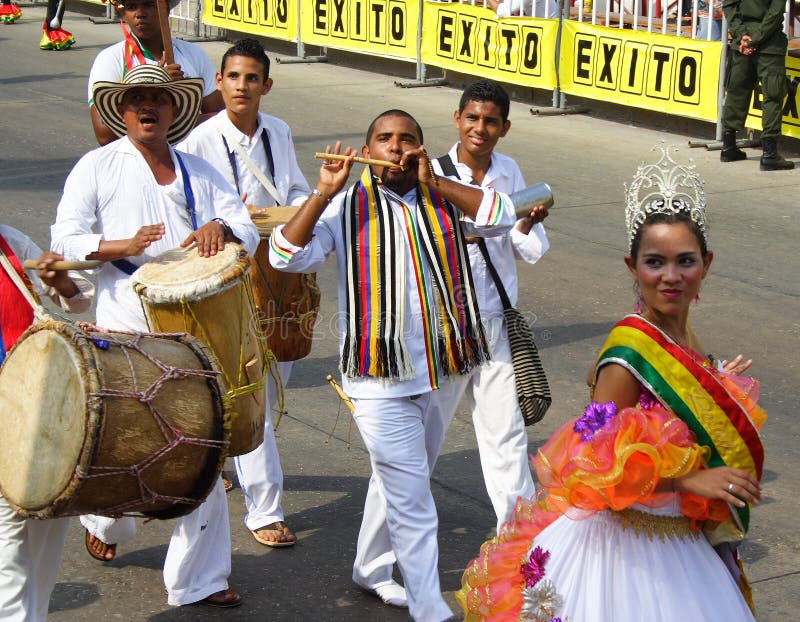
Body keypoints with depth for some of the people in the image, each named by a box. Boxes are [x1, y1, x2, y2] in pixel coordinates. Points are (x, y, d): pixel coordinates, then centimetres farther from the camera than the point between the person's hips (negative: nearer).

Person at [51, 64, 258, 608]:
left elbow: (248, 230, 9)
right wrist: (123, 245, -18)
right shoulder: (98, 167, 7)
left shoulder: (199, 172, 16)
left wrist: (219, 228, -15)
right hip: (129, 328, -3)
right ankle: (107, 520, 32)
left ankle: (199, 577, 10)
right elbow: (65, 239, -1)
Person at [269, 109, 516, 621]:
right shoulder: (347, 208, -4)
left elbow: (501, 216, -11)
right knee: (412, 502, -5)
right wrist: (323, 193, -23)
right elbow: (287, 255, -14)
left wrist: (432, 183, -15)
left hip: (436, 374, 5)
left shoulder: (442, 202, 6)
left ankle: (372, 570, 43)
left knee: (397, 485, 23)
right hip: (380, 382, -5)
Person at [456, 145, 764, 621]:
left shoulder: (686, 341, 1)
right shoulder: (630, 355, -23)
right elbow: (596, 461, -26)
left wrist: (719, 387, 17)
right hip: (628, 544, -8)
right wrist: (690, 480, -26)